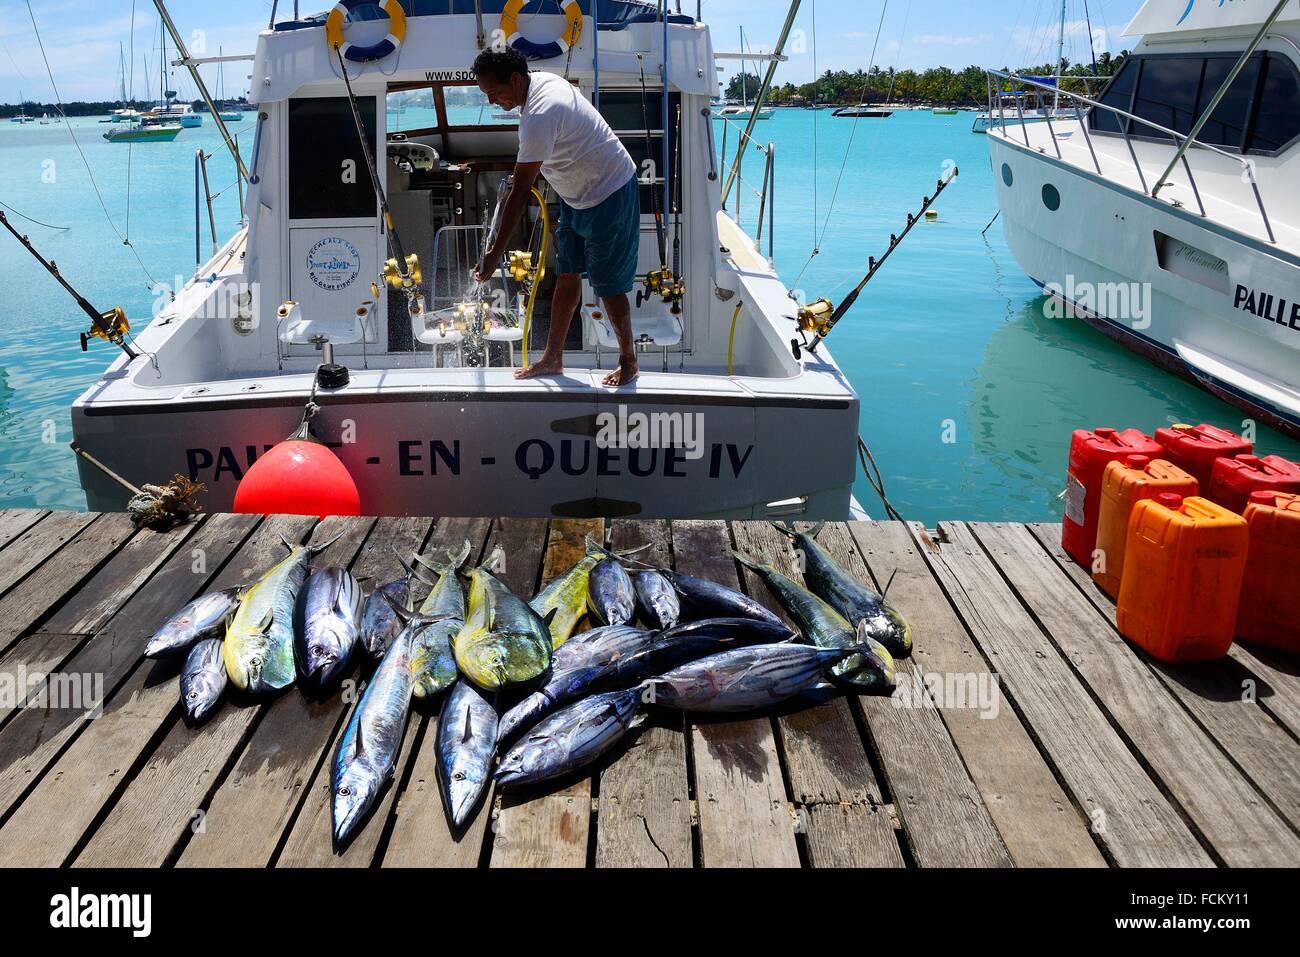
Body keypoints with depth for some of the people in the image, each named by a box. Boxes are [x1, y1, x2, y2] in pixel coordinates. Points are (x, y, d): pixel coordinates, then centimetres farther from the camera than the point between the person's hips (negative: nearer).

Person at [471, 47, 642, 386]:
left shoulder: (538, 116, -30)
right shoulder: (543, 79, -2)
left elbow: (520, 192, -30)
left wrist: (497, 251, -27)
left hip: (609, 195, -10)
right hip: (577, 194, 10)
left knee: (608, 285, -2)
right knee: (567, 275, 11)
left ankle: (628, 361, 15)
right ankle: (553, 357, 17)